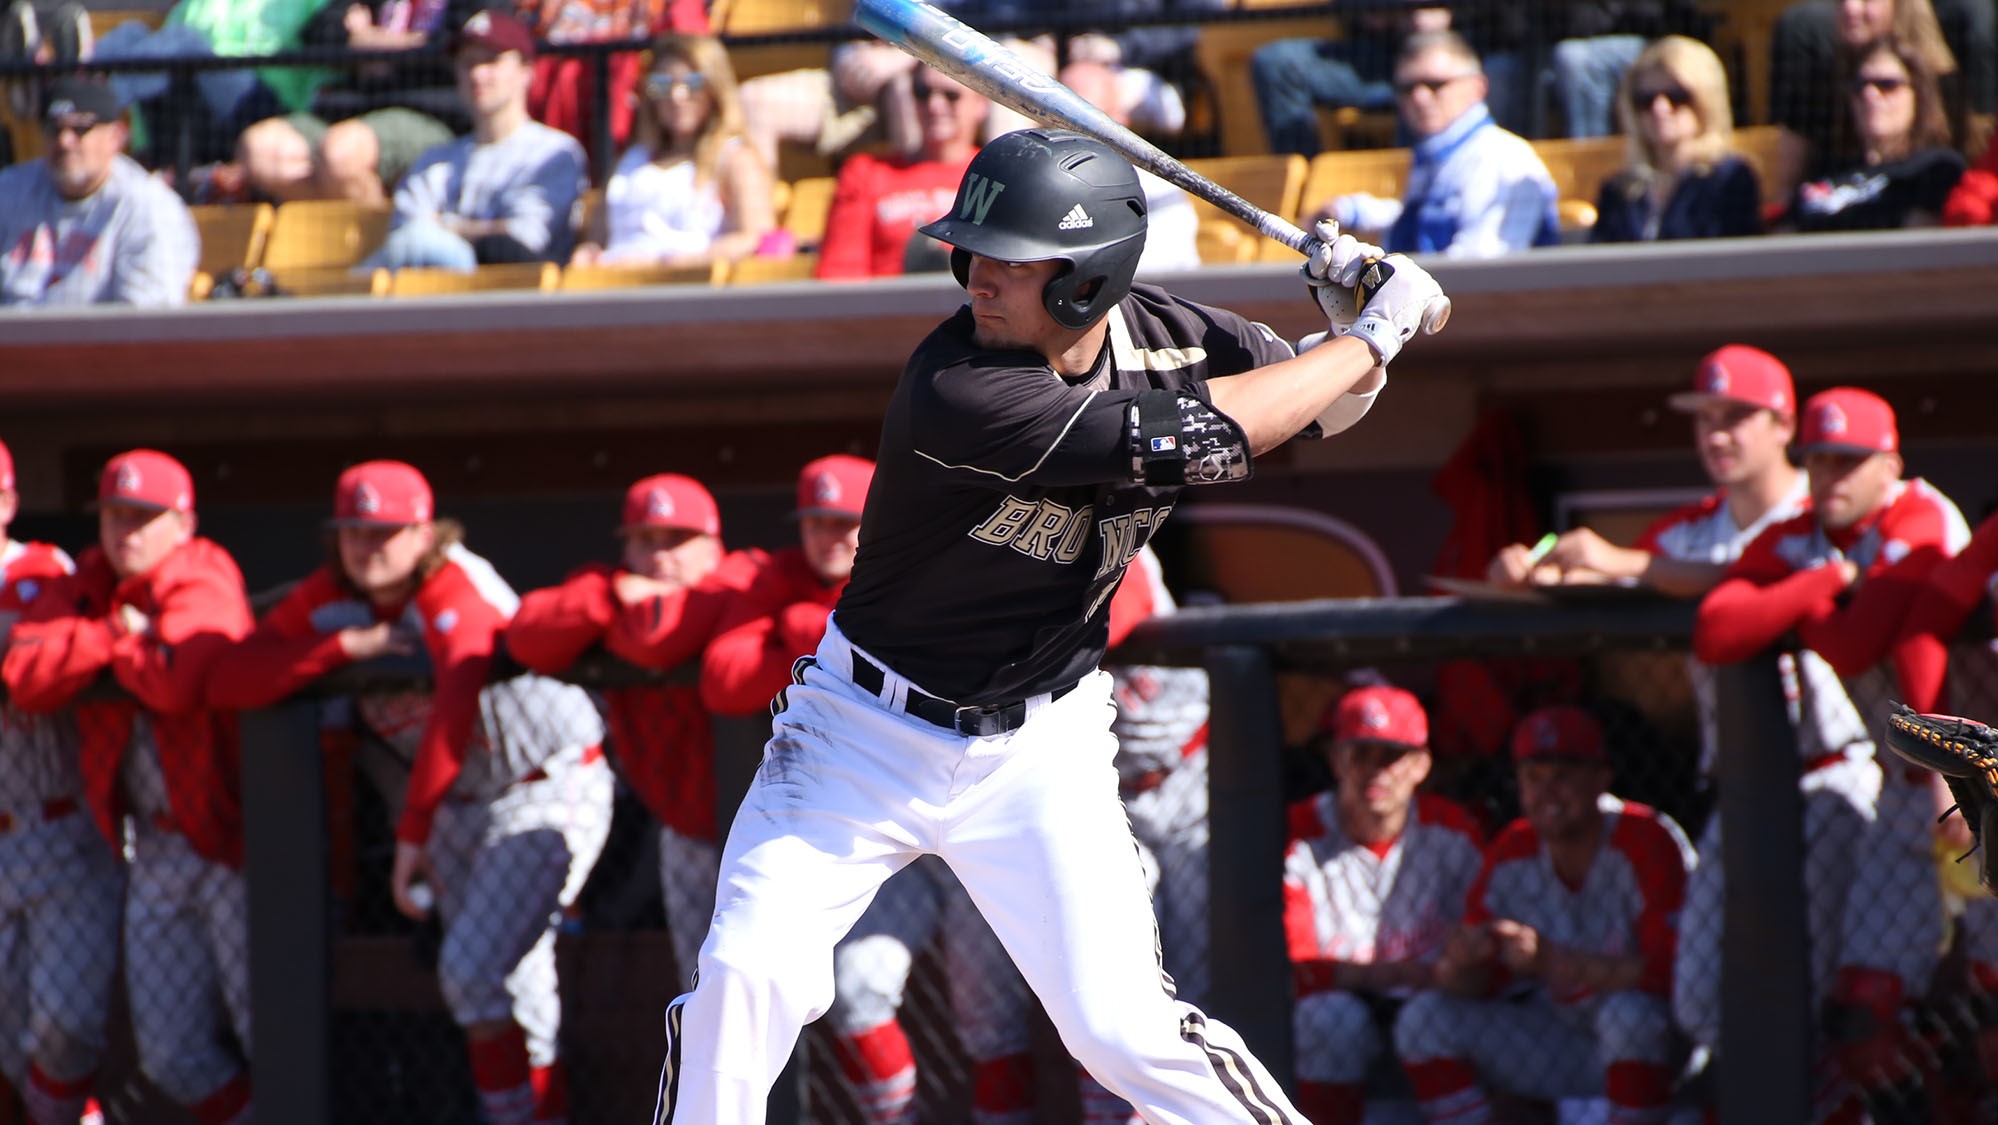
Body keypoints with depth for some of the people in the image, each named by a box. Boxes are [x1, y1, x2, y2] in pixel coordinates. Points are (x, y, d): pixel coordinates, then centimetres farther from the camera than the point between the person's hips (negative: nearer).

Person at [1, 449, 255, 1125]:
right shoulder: (82, 590, 9)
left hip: (230, 838, -7)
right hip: (154, 852, 7)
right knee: (174, 1056, 8)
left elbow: (179, 681, -31)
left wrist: (124, 643, -12)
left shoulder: (201, 587, -10)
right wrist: (116, 631, -12)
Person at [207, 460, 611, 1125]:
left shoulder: (457, 590, -25)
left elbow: (456, 708, -41)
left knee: (473, 971, -18)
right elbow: (230, 680, -15)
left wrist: (412, 833, -42)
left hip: (549, 789, -7)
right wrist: (345, 645, -26)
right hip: (457, 803, 7)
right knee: (512, 990, 10)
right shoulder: (329, 599, -5)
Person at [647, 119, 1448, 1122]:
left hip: (1041, 750, 3)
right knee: (748, 973, -17)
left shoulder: (1169, 337, -9)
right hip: (872, 730, -3)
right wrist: (1372, 336, -21)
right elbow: (1201, 438, -32)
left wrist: (1351, 316, -14)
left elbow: (1323, 407, 9)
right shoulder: (958, 389, -29)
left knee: (1125, 1029, -6)